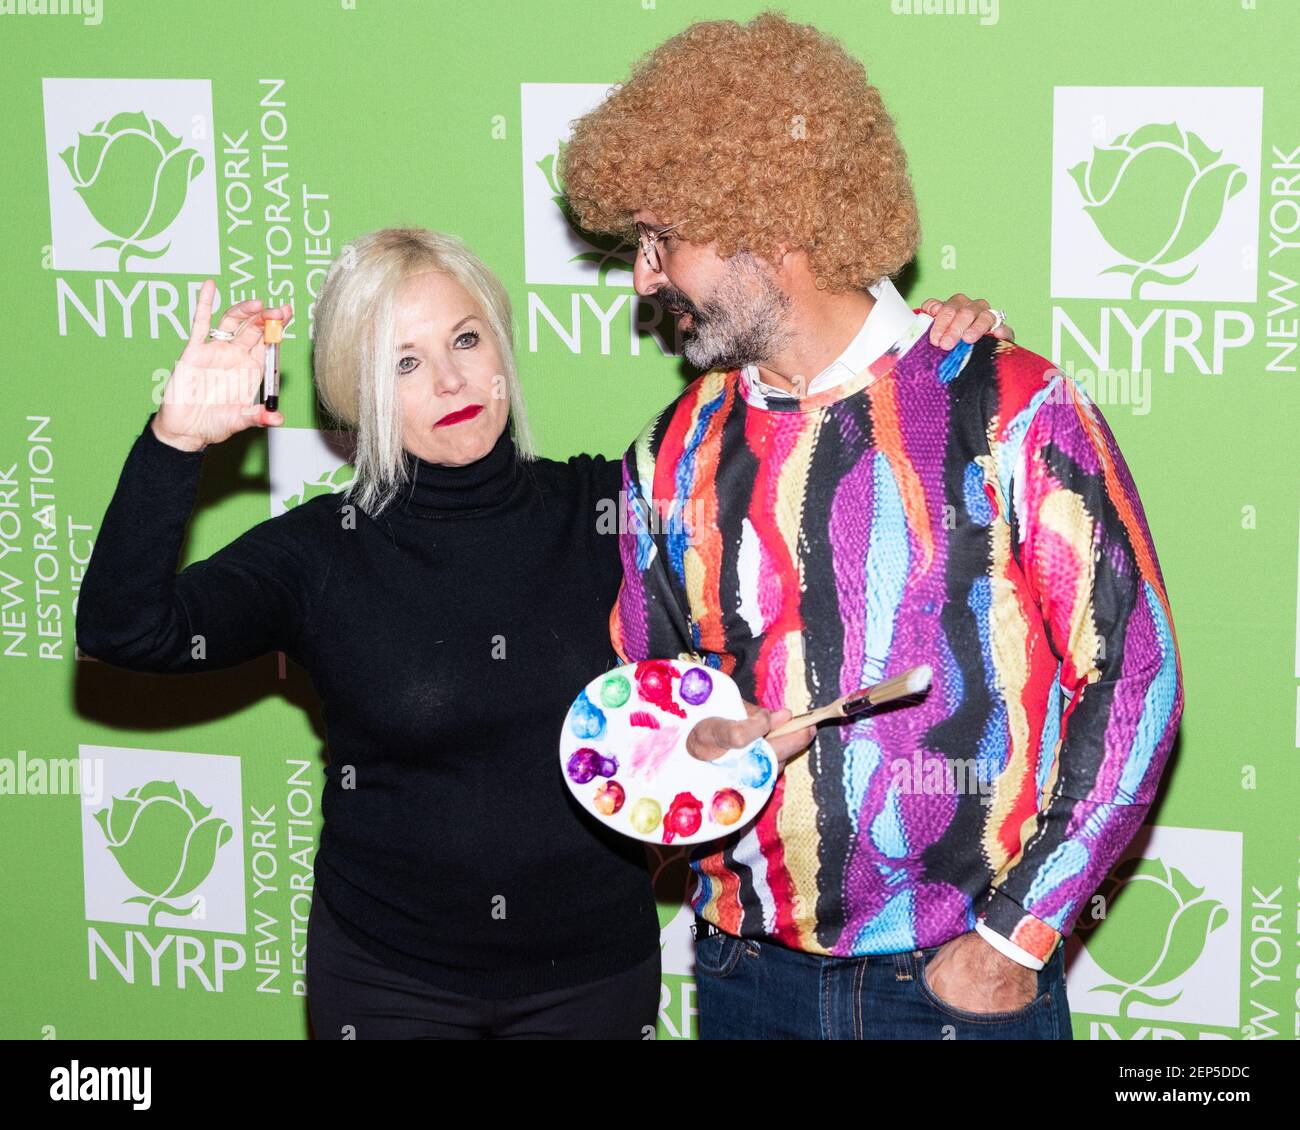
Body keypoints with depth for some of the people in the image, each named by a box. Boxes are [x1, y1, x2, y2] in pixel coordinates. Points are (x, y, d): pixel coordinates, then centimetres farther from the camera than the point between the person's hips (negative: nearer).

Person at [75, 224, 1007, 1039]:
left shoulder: (606, 508, -2)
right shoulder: (325, 553, -7)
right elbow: (126, 630, -17)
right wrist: (177, 440, -28)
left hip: (595, 975, 1)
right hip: (391, 987, -1)